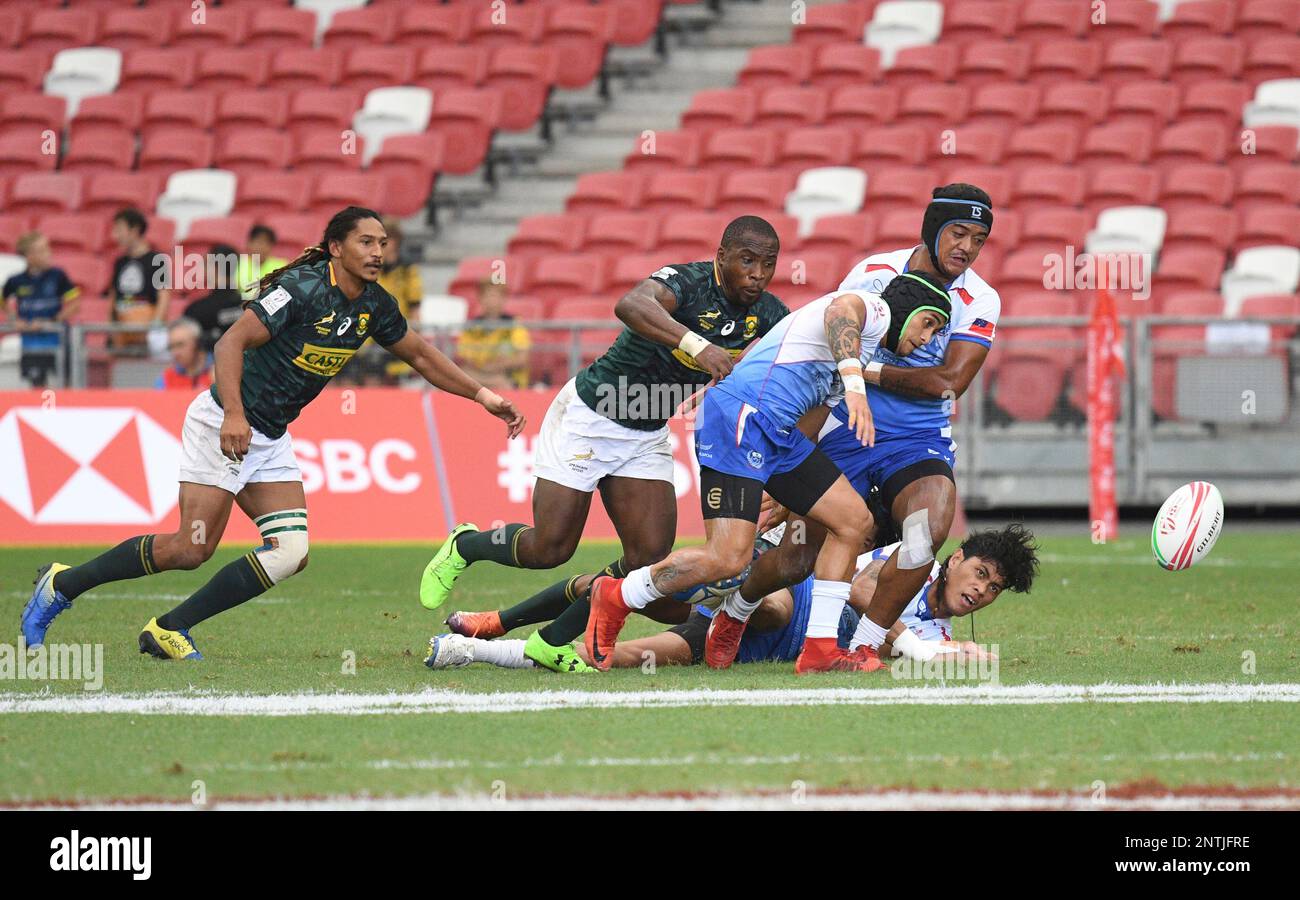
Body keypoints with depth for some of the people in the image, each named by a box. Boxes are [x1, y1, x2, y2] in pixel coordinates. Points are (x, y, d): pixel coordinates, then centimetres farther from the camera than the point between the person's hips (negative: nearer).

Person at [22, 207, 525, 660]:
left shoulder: (373, 306, 5)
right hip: (225, 424, -8)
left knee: (290, 553, -7)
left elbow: (419, 354, 22)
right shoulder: (303, 288, -19)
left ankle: (169, 631, -3)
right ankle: (62, 585, 3)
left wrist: (481, 395, 18)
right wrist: (234, 413, -34)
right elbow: (231, 343, -23)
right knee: (192, 548, -13)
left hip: (271, 437, 8)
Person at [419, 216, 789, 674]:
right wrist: (696, 345, -62)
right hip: (589, 416, -7)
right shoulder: (688, 281, -27)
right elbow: (630, 305, -49)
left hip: (646, 437, 7)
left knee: (649, 559, -7)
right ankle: (466, 545, 28)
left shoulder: (765, 314, -5)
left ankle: (553, 639, 9)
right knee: (549, 548, -4)